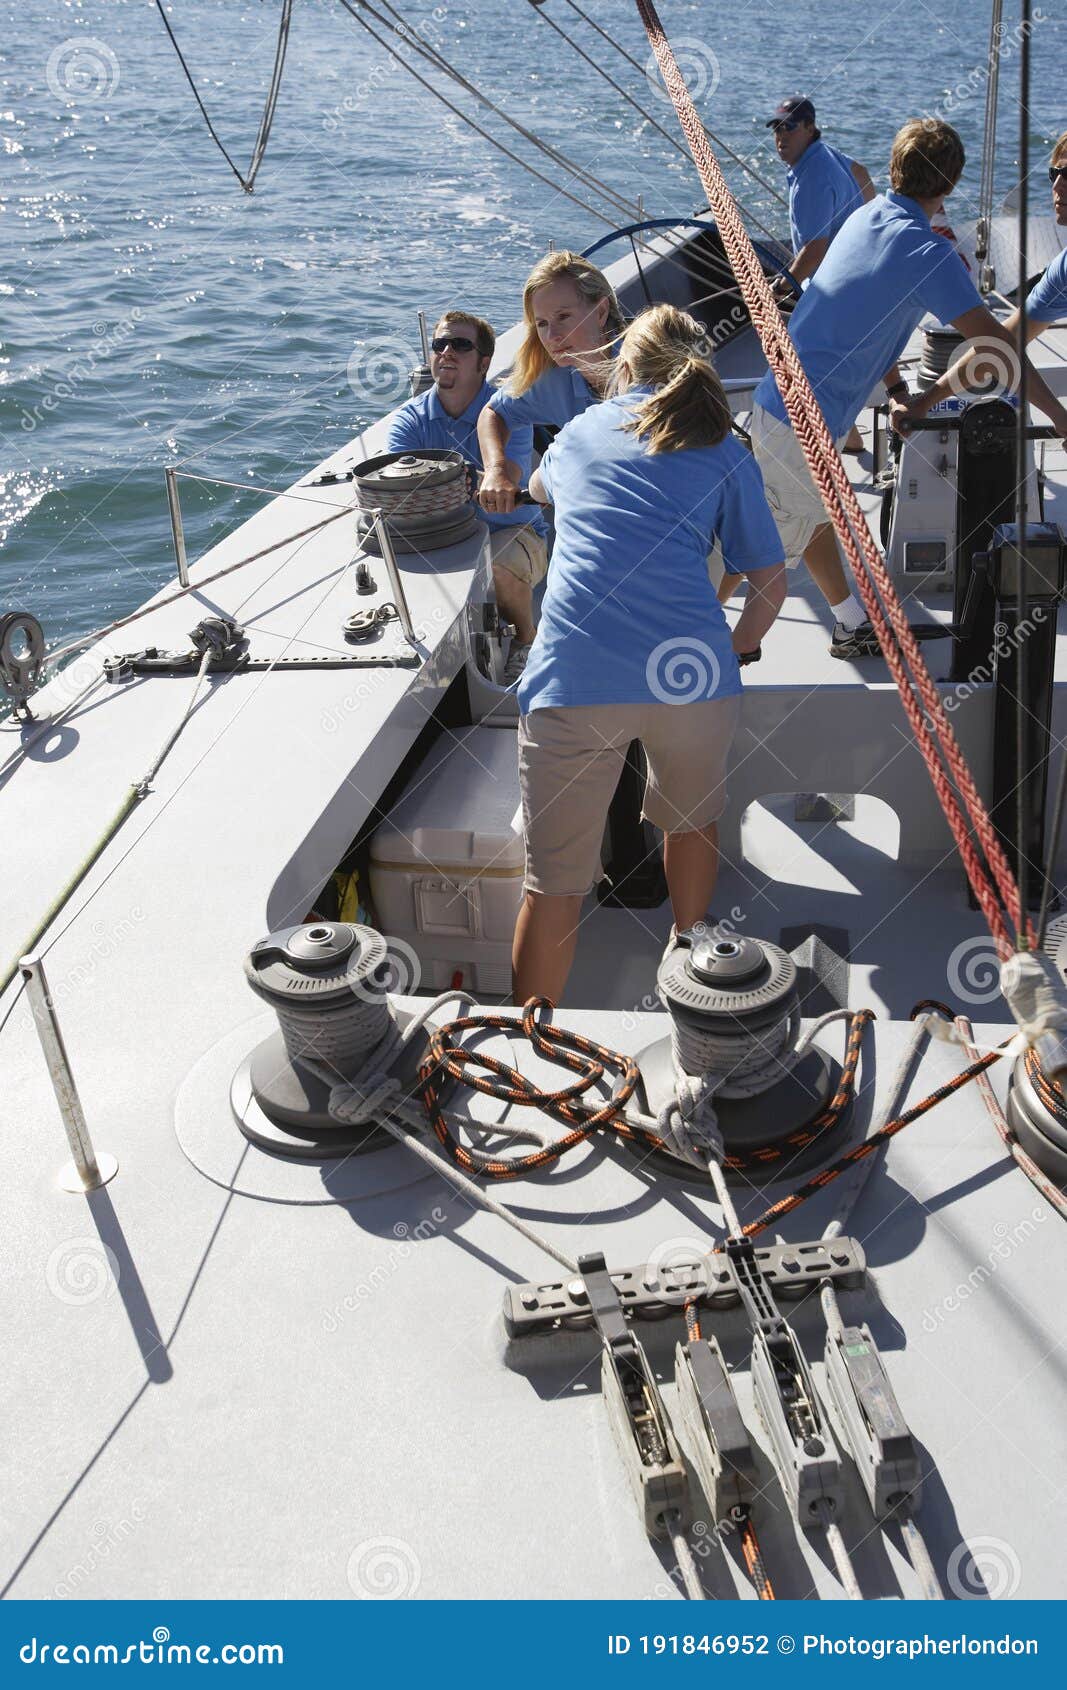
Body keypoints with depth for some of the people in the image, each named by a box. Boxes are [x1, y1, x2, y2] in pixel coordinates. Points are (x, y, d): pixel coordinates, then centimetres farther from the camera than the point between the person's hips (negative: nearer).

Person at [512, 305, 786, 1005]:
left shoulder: (579, 434, 23)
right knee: (693, 818, 28)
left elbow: (540, 488, 47)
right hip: (691, 671, 1)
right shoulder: (724, 453, 17)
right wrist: (736, 648, 32)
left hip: (573, 679, 0)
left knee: (554, 886, 5)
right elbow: (771, 584, 12)